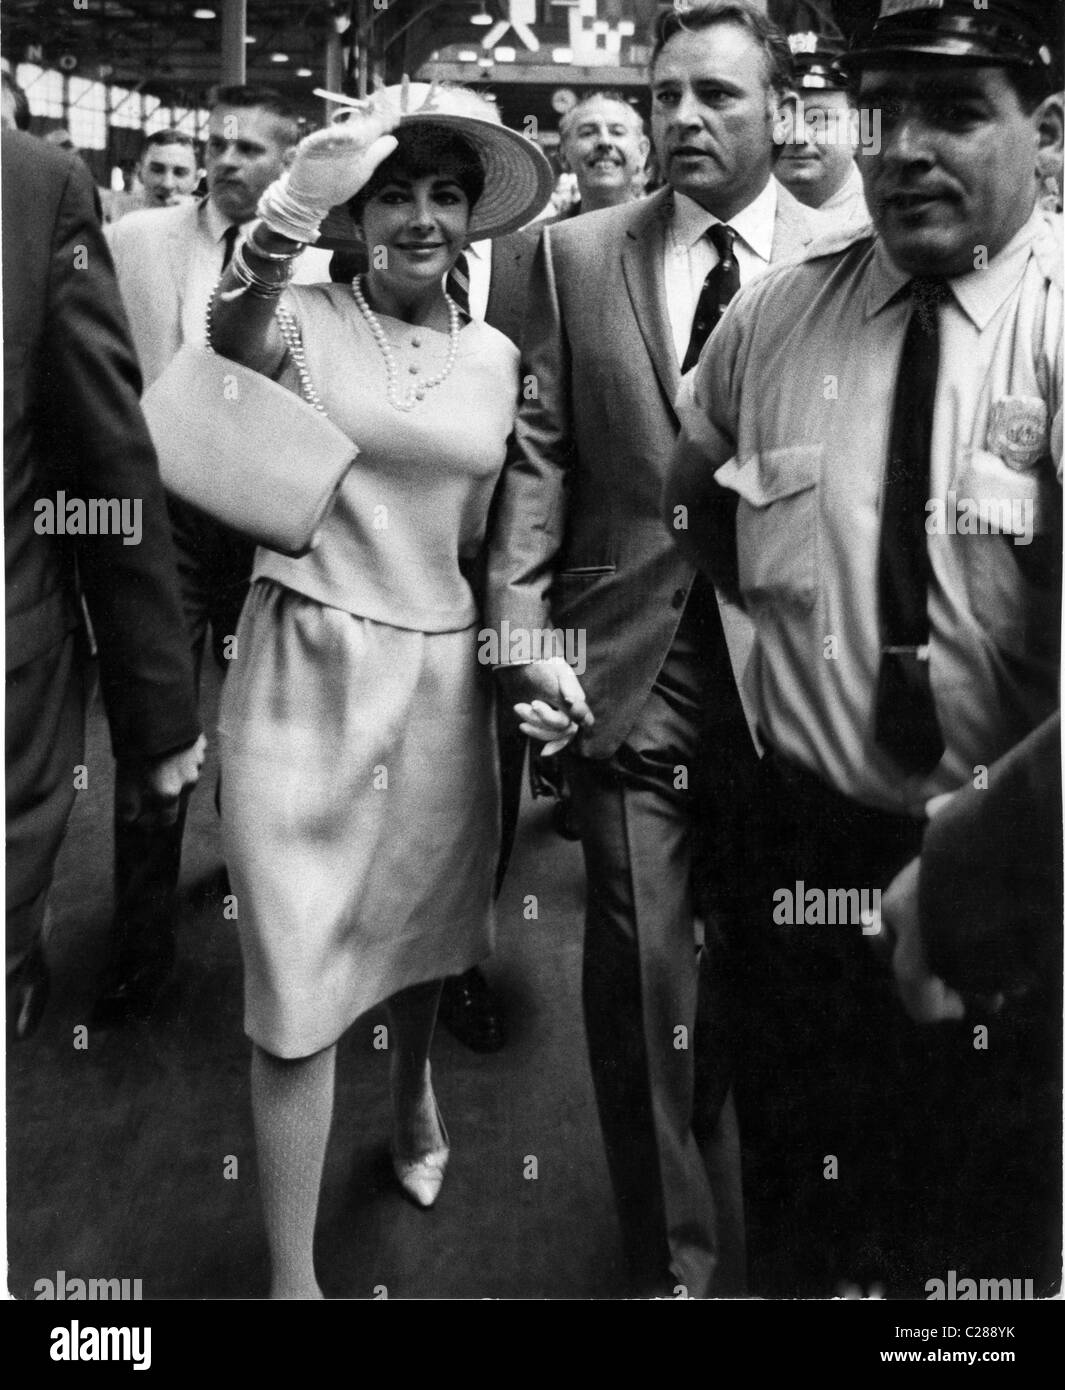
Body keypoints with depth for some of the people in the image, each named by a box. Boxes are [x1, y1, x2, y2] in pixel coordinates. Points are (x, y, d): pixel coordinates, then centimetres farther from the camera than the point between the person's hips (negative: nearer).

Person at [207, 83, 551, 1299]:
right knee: (296, 979, -1)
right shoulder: (305, 321, -5)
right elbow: (233, 334, -29)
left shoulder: (496, 359, 6)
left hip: (441, 675, 4)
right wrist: (289, 210, -46)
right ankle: (291, 1274, 14)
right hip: (306, 667, -3)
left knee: (422, 924, 22)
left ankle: (412, 1090, 54)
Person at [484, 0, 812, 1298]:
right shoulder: (577, 254, 5)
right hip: (625, 666, 0)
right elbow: (538, 454, 2)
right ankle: (675, 1259, 22)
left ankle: (752, 1235, 38)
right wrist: (520, 633, -7)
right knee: (643, 975, 3)